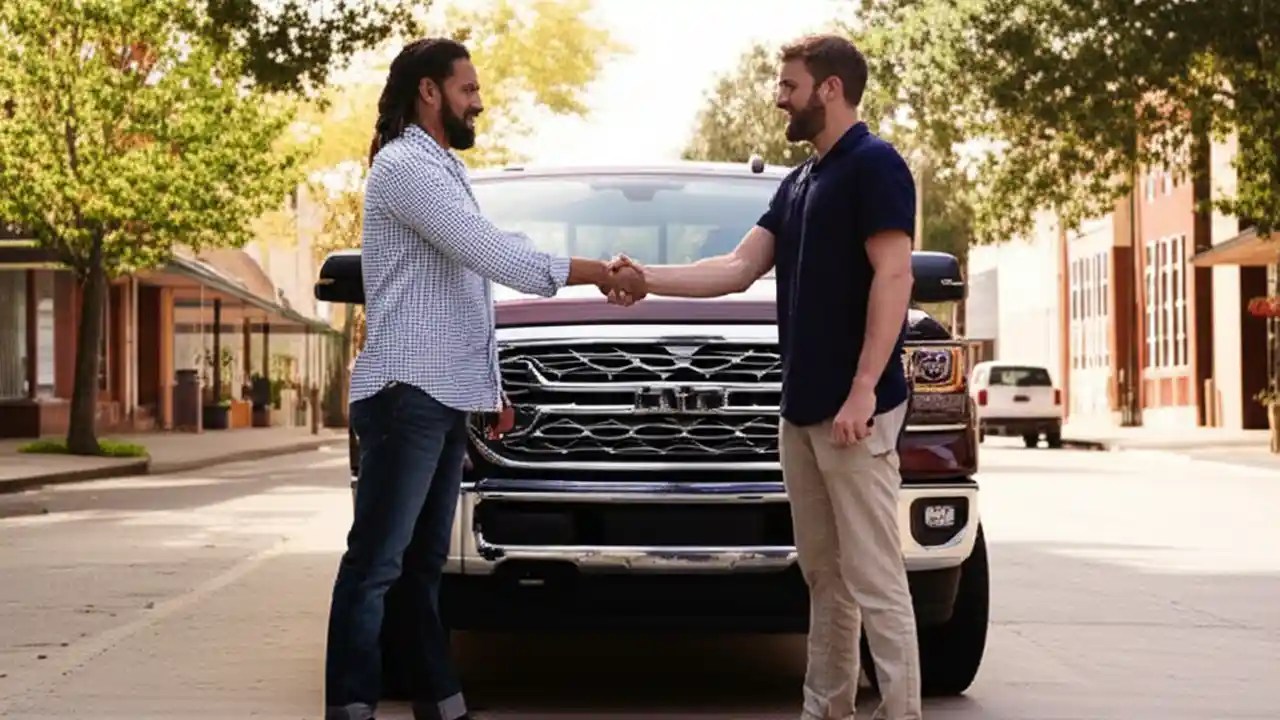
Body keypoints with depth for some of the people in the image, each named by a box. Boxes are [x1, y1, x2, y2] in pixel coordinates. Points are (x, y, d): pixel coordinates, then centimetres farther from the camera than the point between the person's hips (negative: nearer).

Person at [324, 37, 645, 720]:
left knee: (424, 562, 11)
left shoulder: (440, 168, 21)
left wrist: (488, 381, 22)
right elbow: (495, 254, -18)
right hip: (406, 394, -10)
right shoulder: (406, 166, -10)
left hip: (443, 397, 10)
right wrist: (599, 273, -13)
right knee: (376, 564, -10)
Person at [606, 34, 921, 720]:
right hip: (800, 409, 9)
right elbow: (739, 267, 16)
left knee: (873, 579, -8)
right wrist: (649, 278, 4)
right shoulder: (798, 182, 19)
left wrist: (863, 391, -22)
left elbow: (893, 278, -16)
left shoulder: (874, 164, -9)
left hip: (855, 410, -9)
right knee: (824, 576, 11)